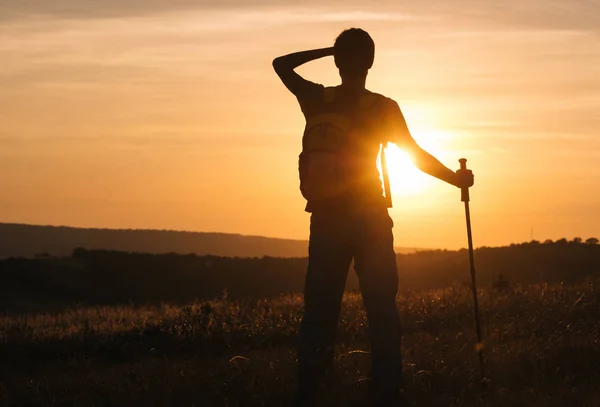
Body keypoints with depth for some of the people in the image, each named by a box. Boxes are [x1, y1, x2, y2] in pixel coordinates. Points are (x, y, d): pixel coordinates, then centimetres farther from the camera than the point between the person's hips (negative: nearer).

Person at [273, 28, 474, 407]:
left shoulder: (318, 101, -1)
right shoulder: (383, 108, -5)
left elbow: (280, 64, 14)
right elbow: (416, 155, -3)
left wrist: (326, 50, 10)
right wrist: (456, 178, 8)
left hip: (327, 219, 2)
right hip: (370, 219, -2)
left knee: (319, 311, 7)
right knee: (382, 310, 1)